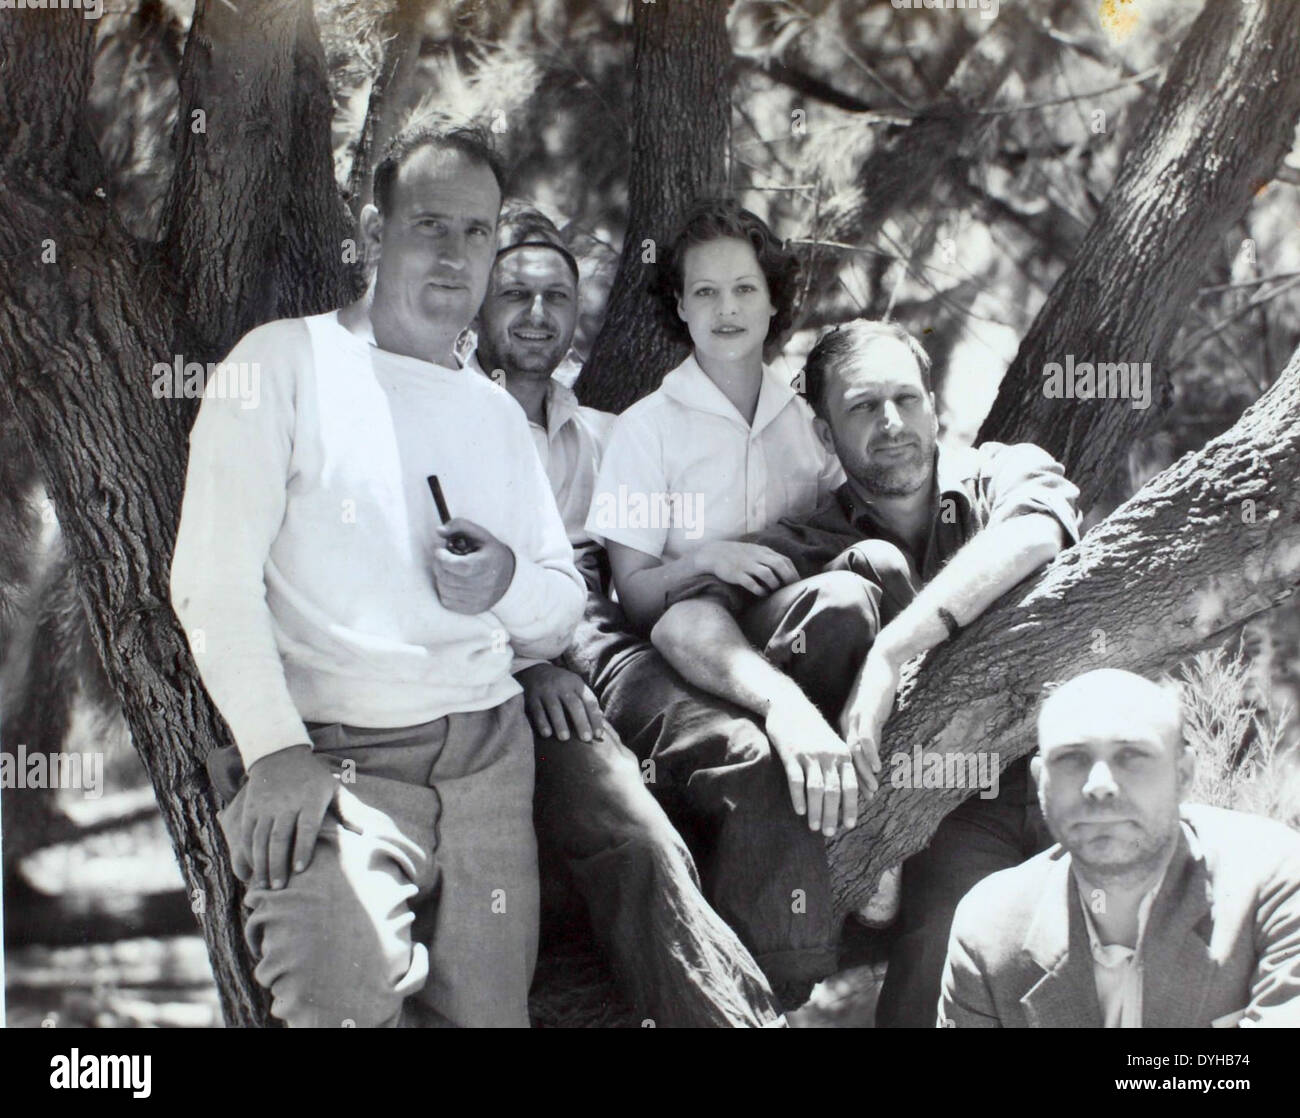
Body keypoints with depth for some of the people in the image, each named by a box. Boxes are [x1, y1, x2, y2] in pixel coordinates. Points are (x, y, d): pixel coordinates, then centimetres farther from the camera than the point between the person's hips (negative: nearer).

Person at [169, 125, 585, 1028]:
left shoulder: (498, 413, 22)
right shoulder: (289, 362, 3)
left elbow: (563, 614, 21)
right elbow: (214, 579, -6)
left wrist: (509, 584, -3)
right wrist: (276, 750, -18)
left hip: (489, 756, 6)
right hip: (332, 759, -5)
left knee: (489, 1013, -3)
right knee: (344, 1004, -28)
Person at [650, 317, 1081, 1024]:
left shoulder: (1007, 475, 8)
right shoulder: (811, 547, 8)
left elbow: (1030, 537, -18)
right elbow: (682, 623, -9)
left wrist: (887, 655, -28)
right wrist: (787, 707, -30)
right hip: (961, 806, 1)